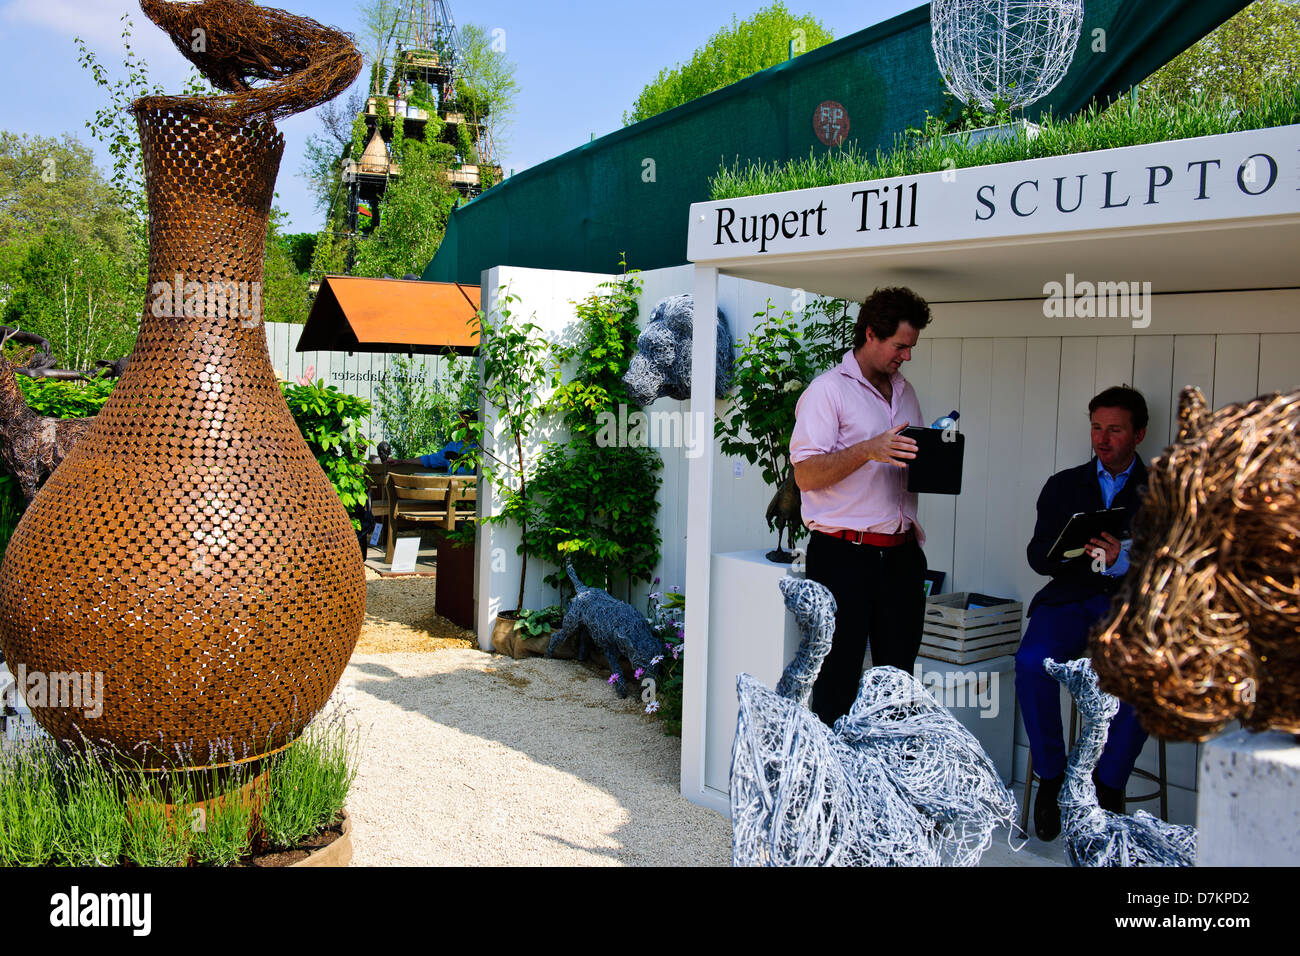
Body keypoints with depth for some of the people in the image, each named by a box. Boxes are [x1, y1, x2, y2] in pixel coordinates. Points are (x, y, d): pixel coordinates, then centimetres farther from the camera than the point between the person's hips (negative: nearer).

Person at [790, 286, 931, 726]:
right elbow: (805, 474, -12)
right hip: (843, 554, -6)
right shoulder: (828, 389, -4)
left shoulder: (904, 392, 18)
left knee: (899, 672, 9)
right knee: (838, 677, 0)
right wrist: (867, 450, -24)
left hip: (901, 553, 7)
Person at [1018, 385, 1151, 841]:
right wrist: (1078, 549, -13)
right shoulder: (1064, 485, 18)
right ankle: (1050, 776, -9)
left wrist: (1125, 560, -19)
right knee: (1032, 662, -29)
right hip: (1071, 597, 1)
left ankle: (1108, 783, -9)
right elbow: (1039, 555, 9)